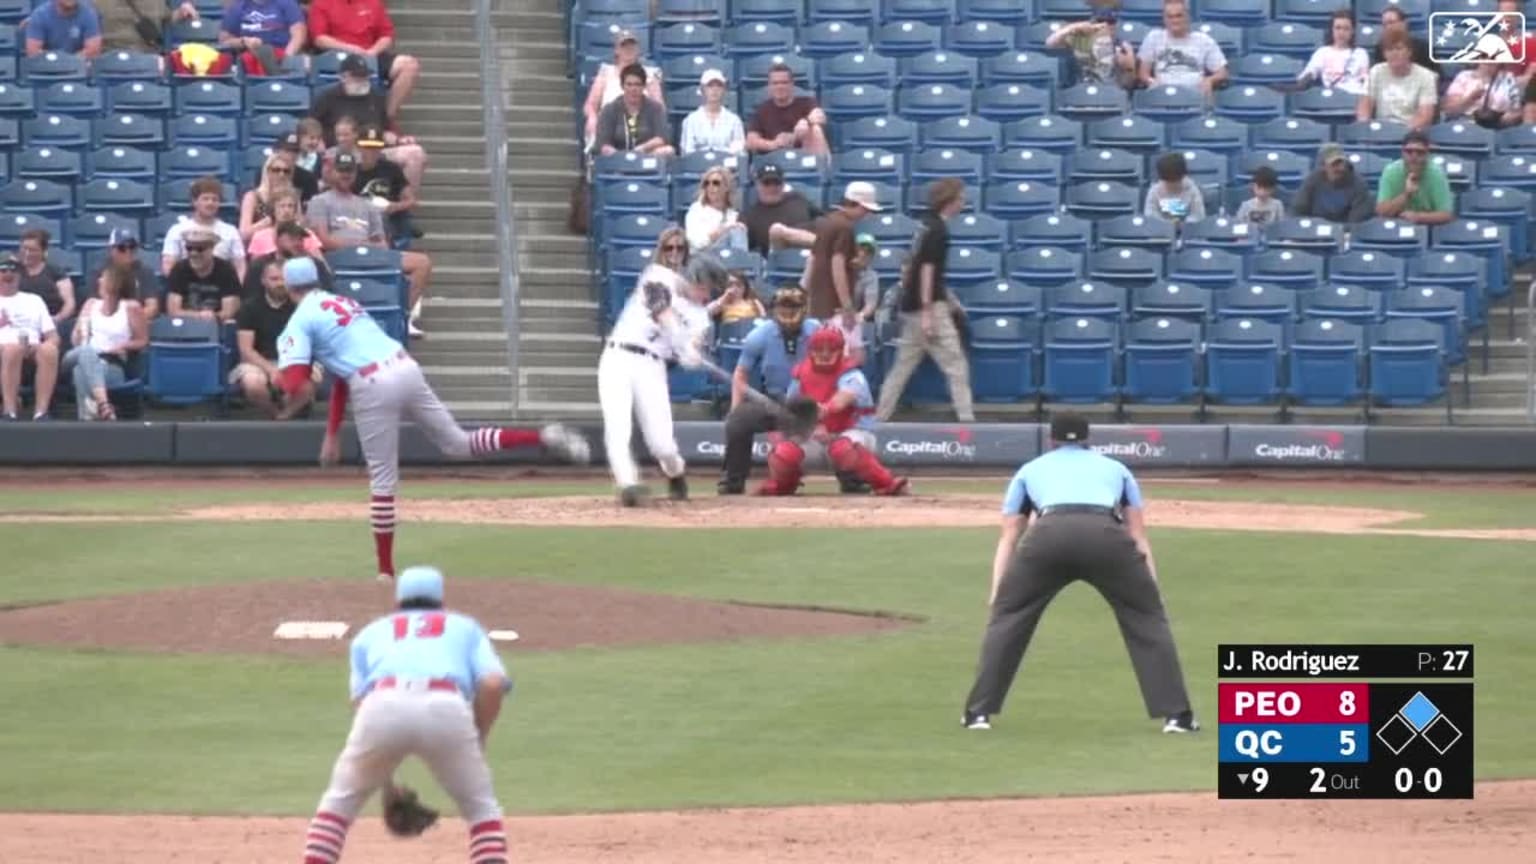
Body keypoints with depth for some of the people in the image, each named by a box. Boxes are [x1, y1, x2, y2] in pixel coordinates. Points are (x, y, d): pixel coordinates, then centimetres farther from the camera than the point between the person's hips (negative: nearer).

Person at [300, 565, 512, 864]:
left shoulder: (371, 632, 36)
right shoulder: (465, 627, 34)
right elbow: (493, 684, 14)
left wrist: (385, 782, 27)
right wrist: (476, 745, 24)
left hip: (383, 705, 1)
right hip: (447, 707, -1)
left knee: (340, 801, 22)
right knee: (481, 807, 20)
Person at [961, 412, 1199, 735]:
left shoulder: (1030, 470, 36)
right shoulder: (1115, 468, 36)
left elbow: (1008, 538, 29)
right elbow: (1139, 537, 29)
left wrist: (996, 597, 25)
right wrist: (1152, 592, 25)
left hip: (1048, 535, 0)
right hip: (1107, 535, 0)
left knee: (1009, 616, 20)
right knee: (1146, 617, 17)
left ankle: (979, 712, 15)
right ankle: (1176, 714, 10)